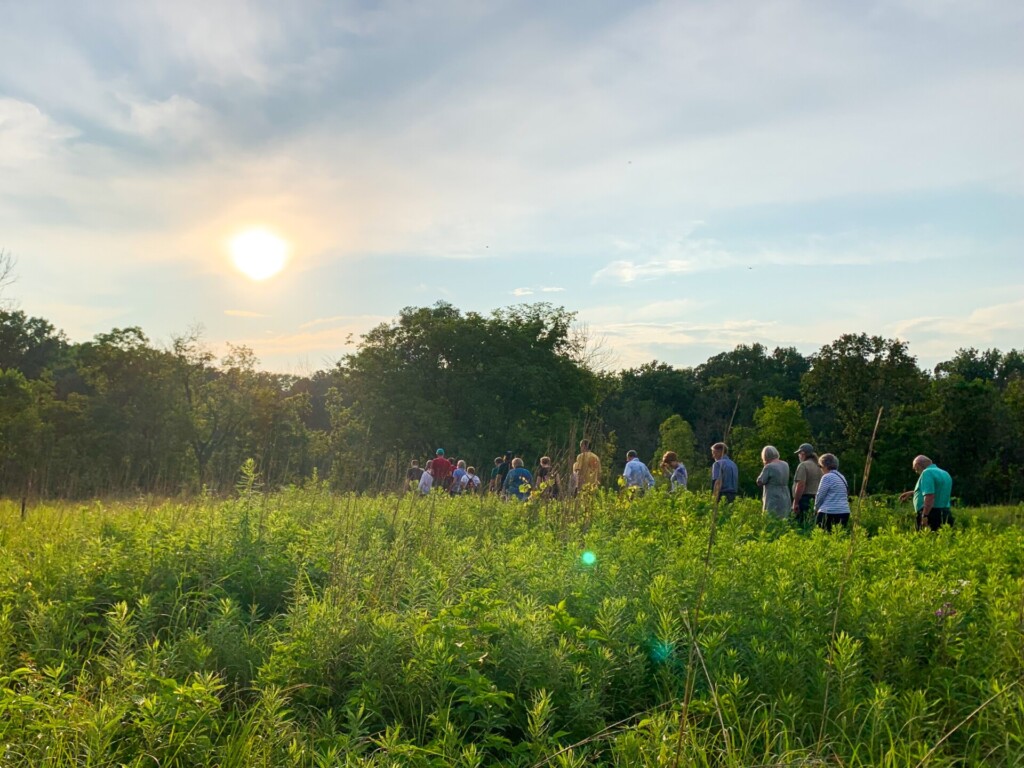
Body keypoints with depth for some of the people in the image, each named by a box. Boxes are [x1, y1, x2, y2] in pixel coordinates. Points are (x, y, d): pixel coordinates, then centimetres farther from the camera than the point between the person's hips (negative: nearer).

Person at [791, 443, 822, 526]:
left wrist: (795, 502, -16)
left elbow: (801, 485, -18)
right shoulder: (818, 466, 14)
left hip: (804, 498, -8)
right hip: (815, 500, 8)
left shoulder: (803, 465, -10)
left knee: (801, 524, -8)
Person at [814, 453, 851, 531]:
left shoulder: (827, 477, -7)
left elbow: (820, 496, -7)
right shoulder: (841, 477, 18)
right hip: (845, 512, 8)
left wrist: (816, 509, 11)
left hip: (830, 513, -8)